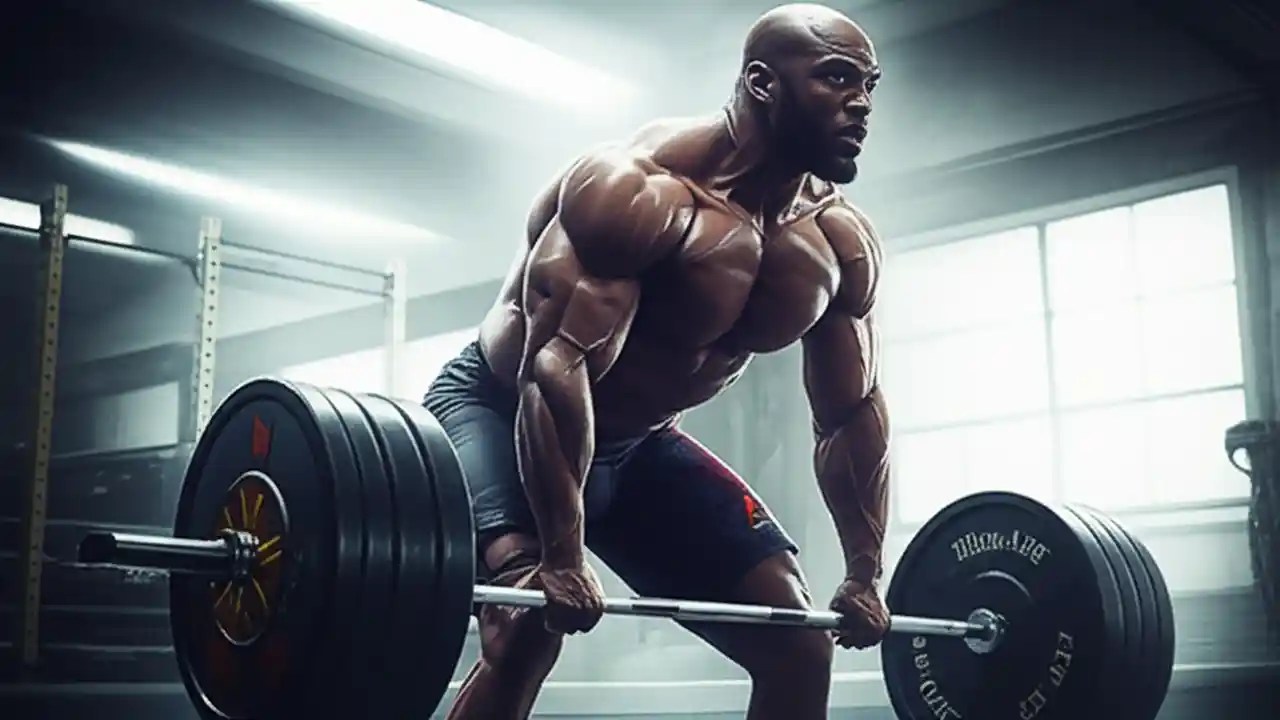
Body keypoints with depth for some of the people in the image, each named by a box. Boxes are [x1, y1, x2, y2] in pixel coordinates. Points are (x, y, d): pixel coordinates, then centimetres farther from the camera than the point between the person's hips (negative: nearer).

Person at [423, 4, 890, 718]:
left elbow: (853, 413, 3)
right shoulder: (635, 189, -28)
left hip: (640, 442, 7)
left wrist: (865, 576, 1)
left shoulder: (842, 244, -5)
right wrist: (562, 556, -37)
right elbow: (557, 365, -34)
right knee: (530, 621, -32)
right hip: (501, 412, -7)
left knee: (799, 642, 2)